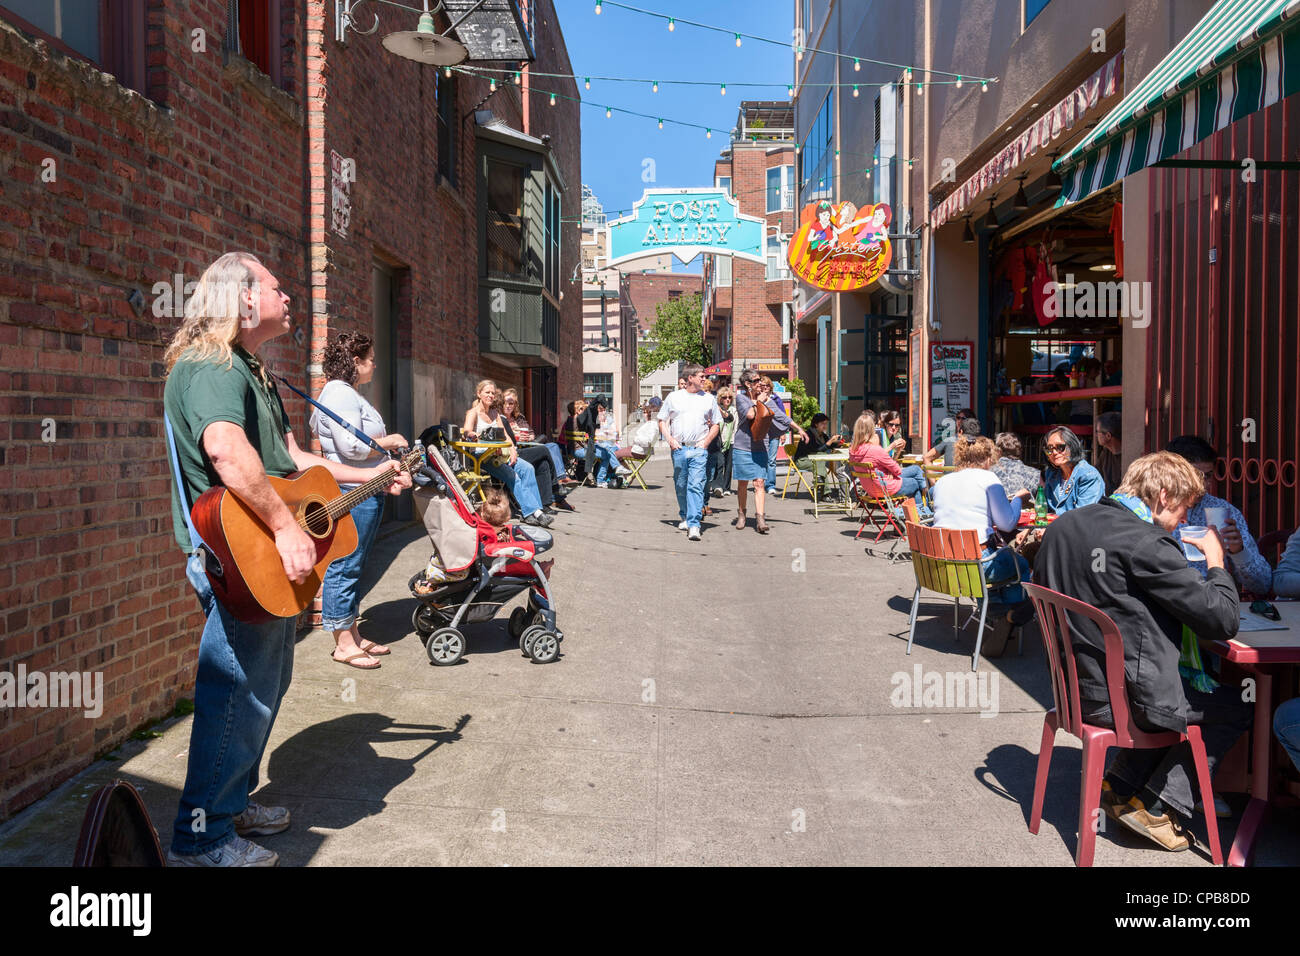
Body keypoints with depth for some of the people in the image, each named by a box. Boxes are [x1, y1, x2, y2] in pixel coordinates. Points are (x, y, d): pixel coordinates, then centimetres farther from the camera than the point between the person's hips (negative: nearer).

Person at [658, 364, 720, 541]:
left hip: (699, 449, -1)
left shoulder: (709, 399, 10)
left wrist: (706, 441, -1)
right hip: (678, 449, 2)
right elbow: (662, 421, 12)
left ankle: (694, 525, -17)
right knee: (681, 486, 10)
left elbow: (715, 425, 15)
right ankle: (685, 517, 29)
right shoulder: (674, 397, 8)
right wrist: (670, 439, -2)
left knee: (695, 486, -12)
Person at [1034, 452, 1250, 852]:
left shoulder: (1061, 526, 2)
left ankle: (1121, 787, 25)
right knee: (1237, 706, 17)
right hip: (1128, 700, -8)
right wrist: (1216, 562, -2)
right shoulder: (1146, 543, -22)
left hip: (1076, 690, 8)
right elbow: (1222, 620, -19)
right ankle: (1159, 809, 15)